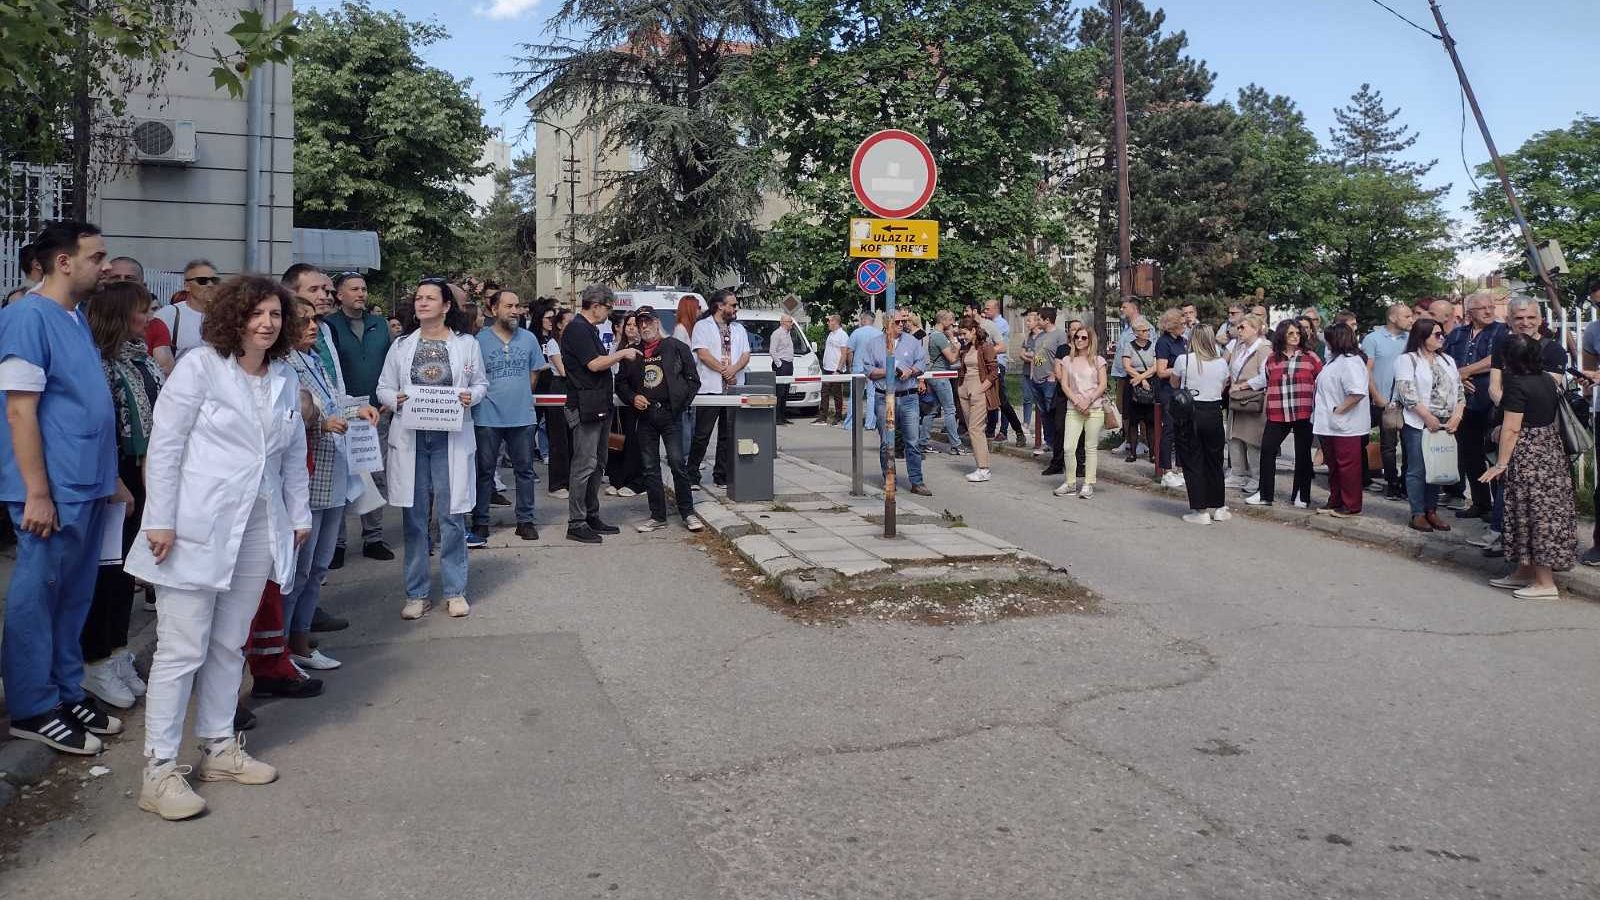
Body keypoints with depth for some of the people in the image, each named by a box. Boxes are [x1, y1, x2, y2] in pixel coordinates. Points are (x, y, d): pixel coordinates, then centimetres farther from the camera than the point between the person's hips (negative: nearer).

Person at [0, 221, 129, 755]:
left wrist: (110, 477, 19)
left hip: (87, 489, 9)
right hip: (53, 492, -8)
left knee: (74, 597, 15)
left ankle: (67, 693, 26)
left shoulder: (77, 318, 13)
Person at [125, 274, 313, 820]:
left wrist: (299, 514, 16)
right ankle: (159, 772, 4)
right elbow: (164, 446, -8)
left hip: (257, 530, 6)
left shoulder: (285, 379, 11)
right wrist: (160, 521, -12)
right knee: (183, 649, -4)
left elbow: (293, 454, 18)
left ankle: (218, 748, 24)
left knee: (229, 646, 12)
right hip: (197, 528, -5)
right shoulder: (200, 366, -6)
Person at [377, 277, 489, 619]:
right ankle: (416, 593, 14)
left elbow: (482, 384, 12)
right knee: (414, 517, 5)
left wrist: (470, 396, -10)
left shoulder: (467, 344, 5)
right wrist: (396, 399, -10)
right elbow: (383, 388, 12)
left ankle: (455, 591, 13)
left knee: (451, 516, 1)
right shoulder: (401, 346, 9)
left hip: (451, 438, -1)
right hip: (410, 437, 2)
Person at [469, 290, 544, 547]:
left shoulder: (528, 338, 5)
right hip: (487, 417, -3)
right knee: (484, 471, 5)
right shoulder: (479, 340, -4)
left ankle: (525, 520, 18)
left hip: (522, 416, 3)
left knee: (524, 470, 9)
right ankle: (480, 523, 12)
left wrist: (520, 394, 10)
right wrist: (488, 398, 0)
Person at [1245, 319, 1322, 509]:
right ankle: (1265, 495, 9)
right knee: (1267, 450, -1)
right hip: (1277, 415, 2)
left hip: (1304, 415, -2)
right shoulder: (1272, 359, 6)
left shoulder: (1310, 357, 0)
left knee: (1302, 454, 7)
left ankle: (1301, 496, 18)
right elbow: (1262, 379, 22)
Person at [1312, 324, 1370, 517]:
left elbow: (1357, 393, -28)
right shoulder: (1334, 360, 14)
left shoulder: (1350, 362, -18)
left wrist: (1338, 410, -22)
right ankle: (1335, 501, 27)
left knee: (1347, 465, -1)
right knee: (1333, 465, 17)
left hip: (1345, 426, -10)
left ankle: (1351, 505, 8)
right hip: (1329, 424, 10)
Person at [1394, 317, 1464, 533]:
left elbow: (1459, 390, 12)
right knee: (1417, 470, -3)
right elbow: (1407, 393, -13)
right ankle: (1418, 514, 3)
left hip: (1446, 425, 6)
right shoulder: (1407, 360, -3)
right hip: (1418, 424, -6)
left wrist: (1456, 417, -3)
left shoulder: (1447, 360, 16)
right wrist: (1428, 417, -16)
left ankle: (1431, 511, 16)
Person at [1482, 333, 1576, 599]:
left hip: (1528, 457, -9)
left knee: (1533, 513, -3)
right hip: (1551, 453, 9)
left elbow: (1512, 428, -20)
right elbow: (1552, 418, 18)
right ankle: (1525, 572, 25)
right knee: (1545, 511, 14)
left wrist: (1501, 463, -14)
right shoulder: (1547, 380, 7)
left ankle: (1545, 583, 1)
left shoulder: (1517, 384, -18)